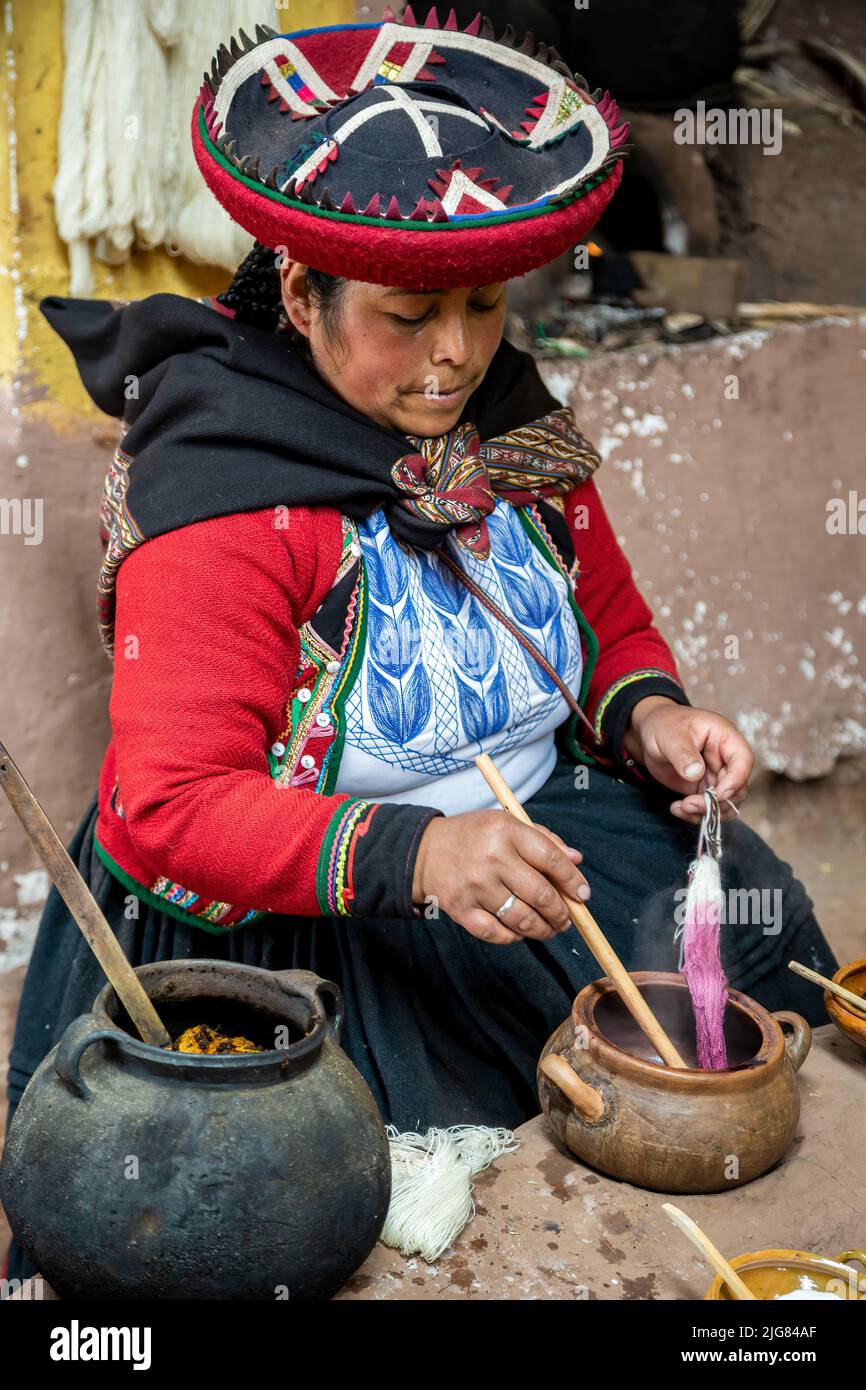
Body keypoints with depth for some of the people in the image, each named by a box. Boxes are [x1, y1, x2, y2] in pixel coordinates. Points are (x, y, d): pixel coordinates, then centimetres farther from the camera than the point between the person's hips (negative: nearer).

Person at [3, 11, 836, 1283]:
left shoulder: (510, 426, 4)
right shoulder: (221, 503, -18)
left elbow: (616, 630, 16)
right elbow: (174, 810, -22)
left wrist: (648, 714, -7)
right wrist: (413, 856, -36)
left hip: (527, 839, 7)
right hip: (287, 915, -6)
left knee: (746, 924, -11)